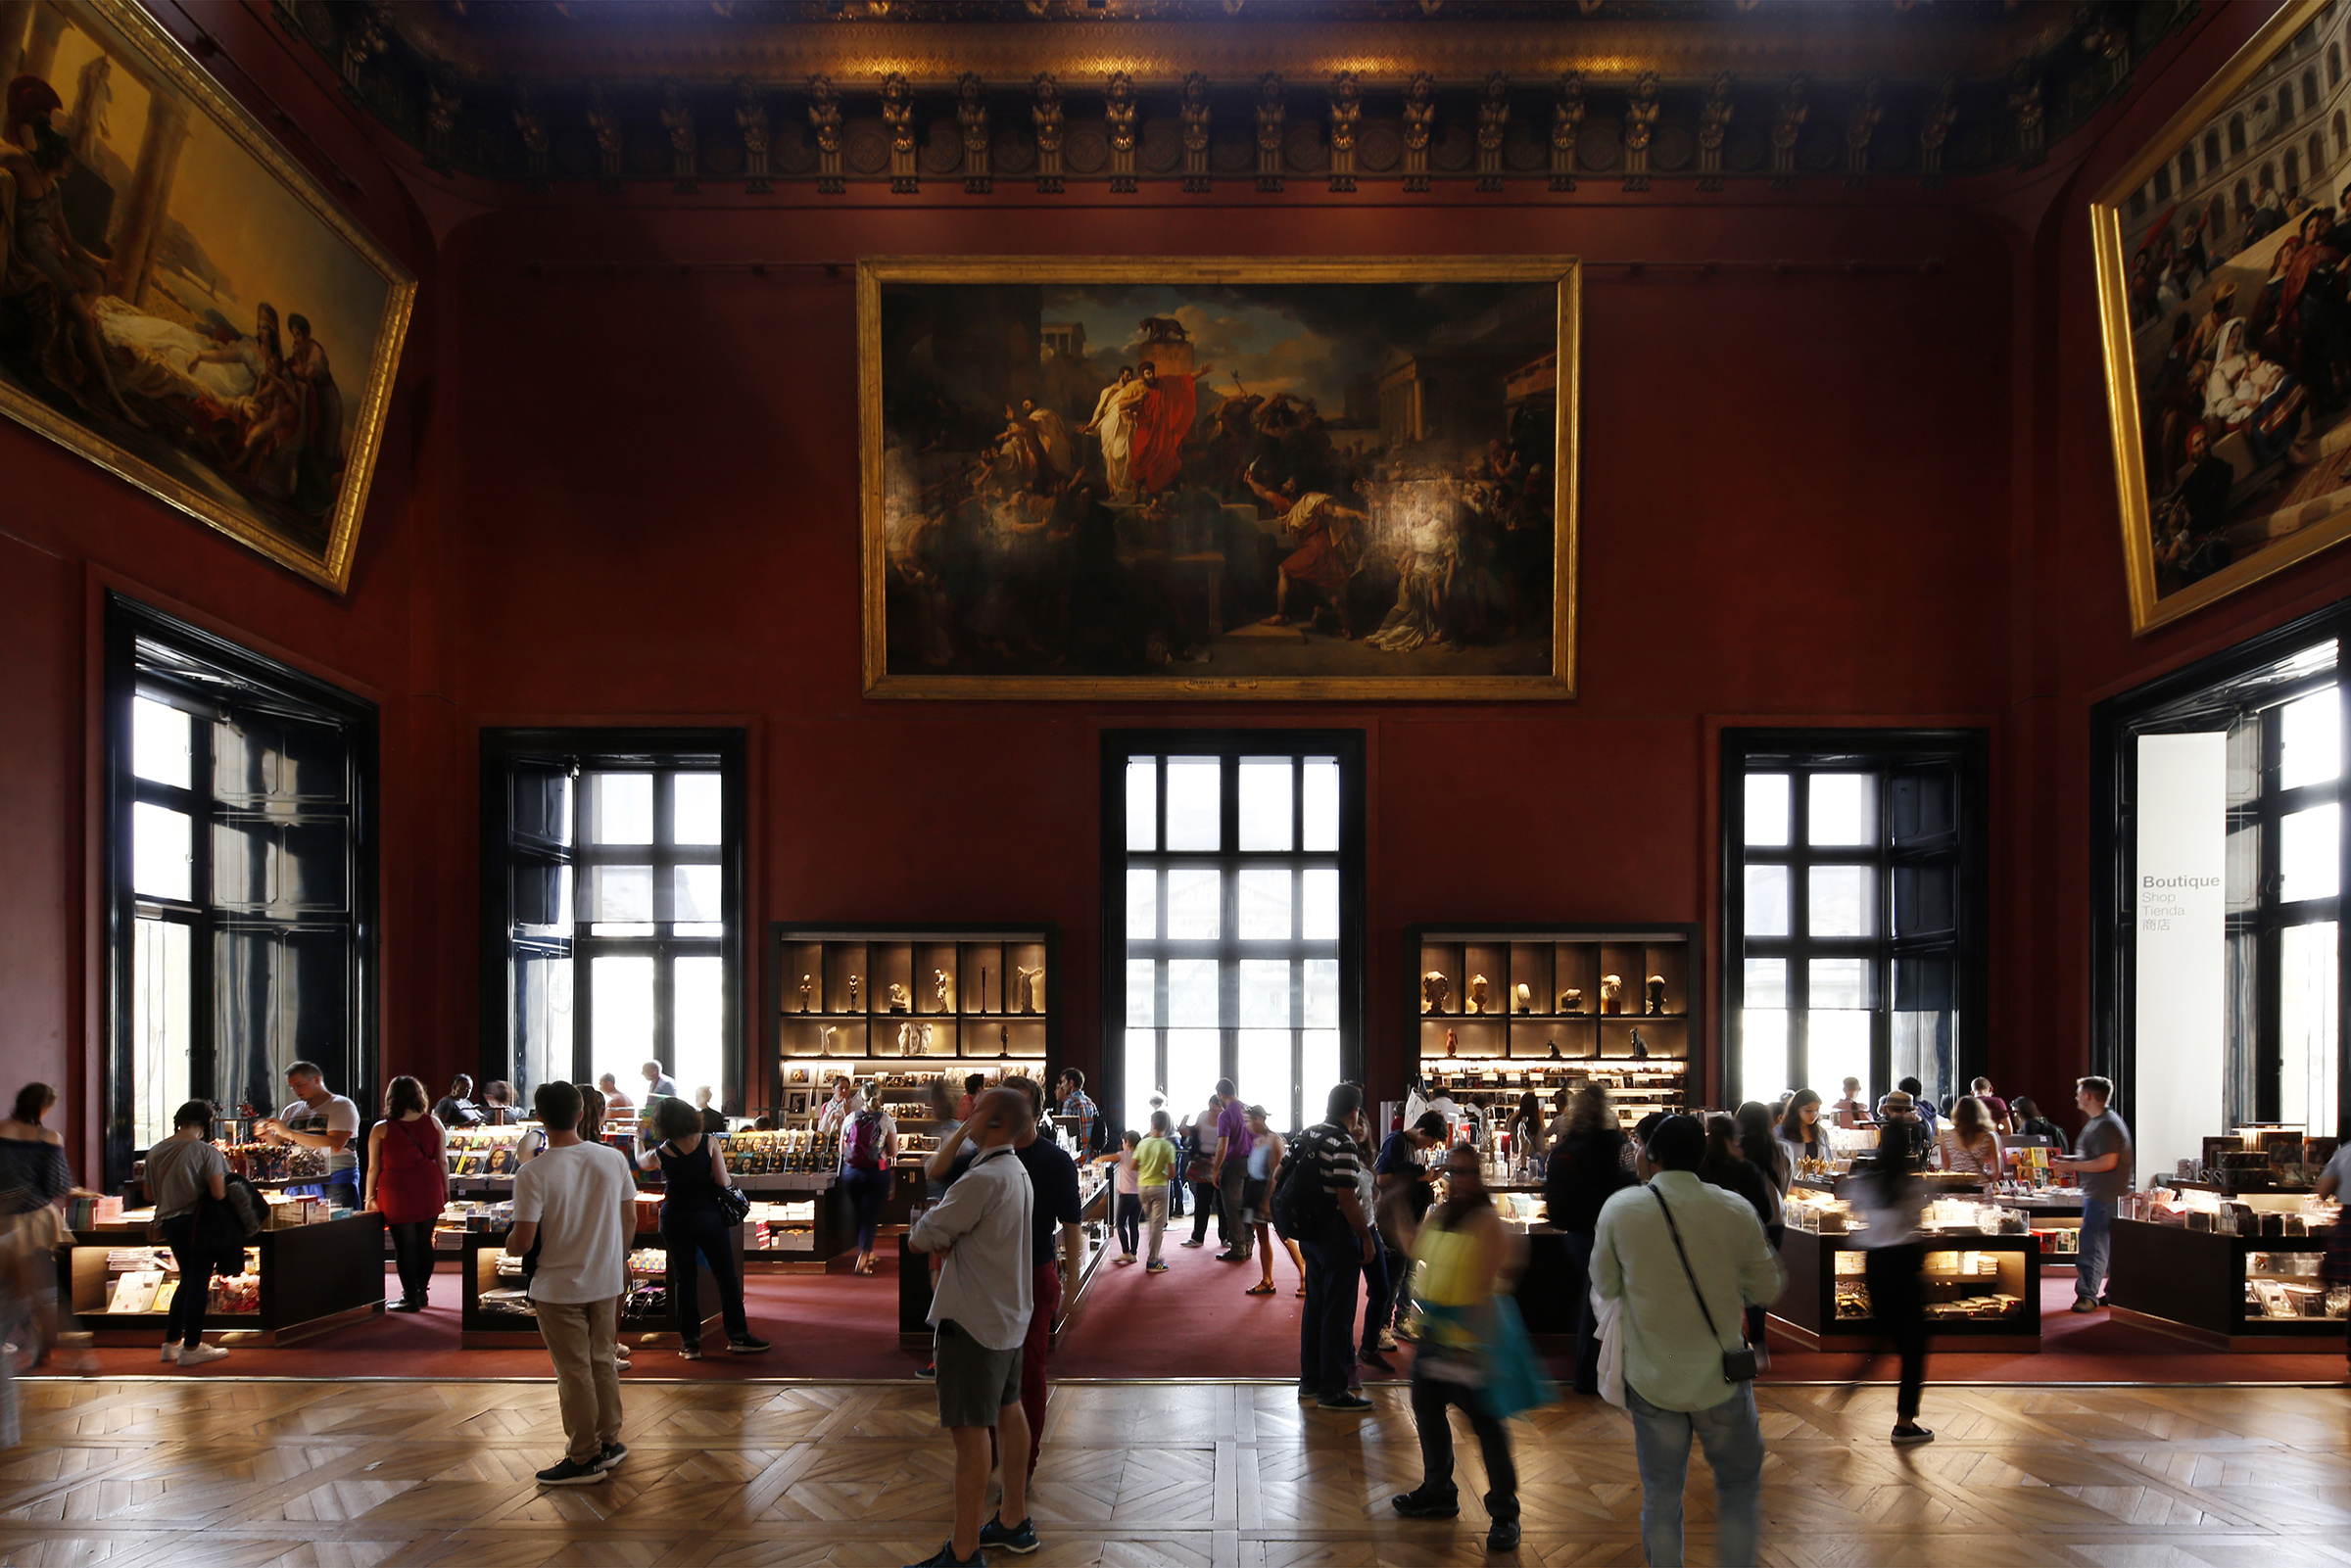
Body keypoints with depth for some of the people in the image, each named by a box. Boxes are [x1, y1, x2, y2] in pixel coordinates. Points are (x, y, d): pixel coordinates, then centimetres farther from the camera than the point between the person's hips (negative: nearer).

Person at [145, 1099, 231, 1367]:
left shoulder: (155, 1152, 3)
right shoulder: (207, 1152, -16)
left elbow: (149, 1193, 11)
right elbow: (219, 1193, -19)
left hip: (169, 1222, 7)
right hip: (197, 1222, -7)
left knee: (188, 1280, 21)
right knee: (198, 1283, 1)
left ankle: (171, 1343, 24)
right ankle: (191, 1348, 5)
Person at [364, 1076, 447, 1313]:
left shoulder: (381, 1129, -6)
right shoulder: (433, 1123, 0)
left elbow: (373, 1168, -3)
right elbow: (442, 1162, 3)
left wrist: (369, 1197, 9)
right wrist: (446, 1191, 13)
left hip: (397, 1193, -3)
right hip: (429, 1192, 3)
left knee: (404, 1245, 4)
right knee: (424, 1242, 14)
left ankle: (411, 1297, 8)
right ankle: (421, 1291, 24)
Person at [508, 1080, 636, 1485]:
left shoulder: (532, 1175, -20)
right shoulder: (613, 1159, -6)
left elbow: (522, 1243, -20)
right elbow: (630, 1219, 5)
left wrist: (509, 1244, 4)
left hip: (558, 1288, -5)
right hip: (607, 1283, 5)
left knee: (574, 1372, 6)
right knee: (602, 1362, 19)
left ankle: (585, 1459, 16)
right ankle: (609, 1443, 30)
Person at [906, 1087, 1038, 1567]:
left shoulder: (983, 1180, -23)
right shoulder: (1016, 1172, 10)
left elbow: (920, 1238, -16)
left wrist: (923, 1231, 6)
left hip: (973, 1321, -10)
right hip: (1009, 1314, 10)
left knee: (970, 1430, -6)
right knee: (1008, 1412, 19)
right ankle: (1015, 1522, 32)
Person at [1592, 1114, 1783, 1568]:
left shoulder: (1620, 1208, -10)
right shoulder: (1736, 1210, -10)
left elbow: (1605, 1286, 1)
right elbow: (1765, 1291, -1)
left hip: (1652, 1378, 0)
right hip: (1720, 1377, 0)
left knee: (1660, 1493, 14)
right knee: (1740, 1487, 18)